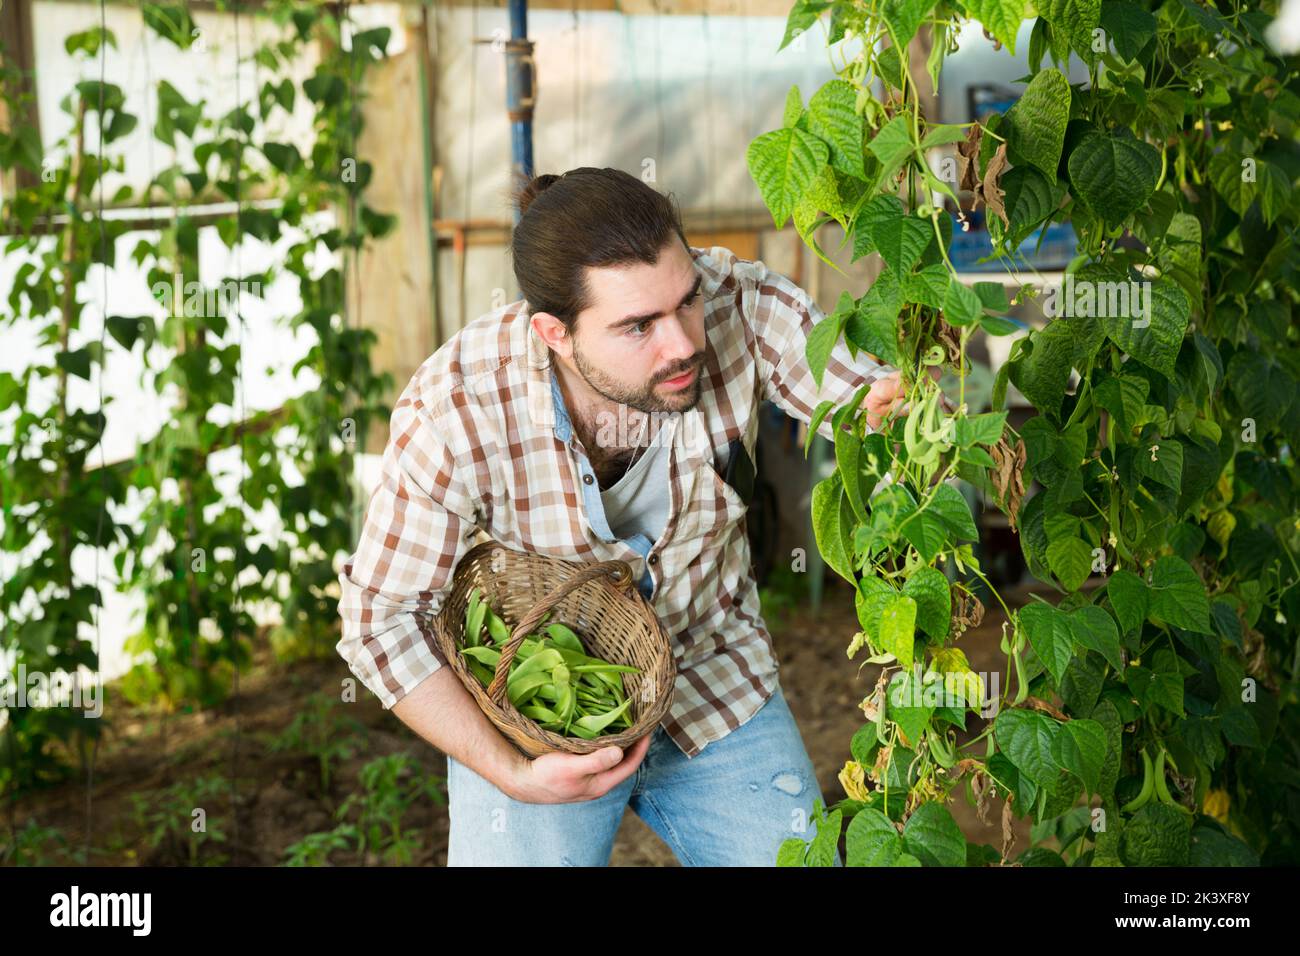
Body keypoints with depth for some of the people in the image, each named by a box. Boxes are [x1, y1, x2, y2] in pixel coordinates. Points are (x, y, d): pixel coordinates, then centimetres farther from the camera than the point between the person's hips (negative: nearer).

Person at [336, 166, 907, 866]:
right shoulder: (453, 412, -27)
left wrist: (900, 406, -44)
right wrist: (509, 772, -24)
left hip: (716, 681, 3)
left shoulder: (742, 306, -22)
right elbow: (381, 618, -18)